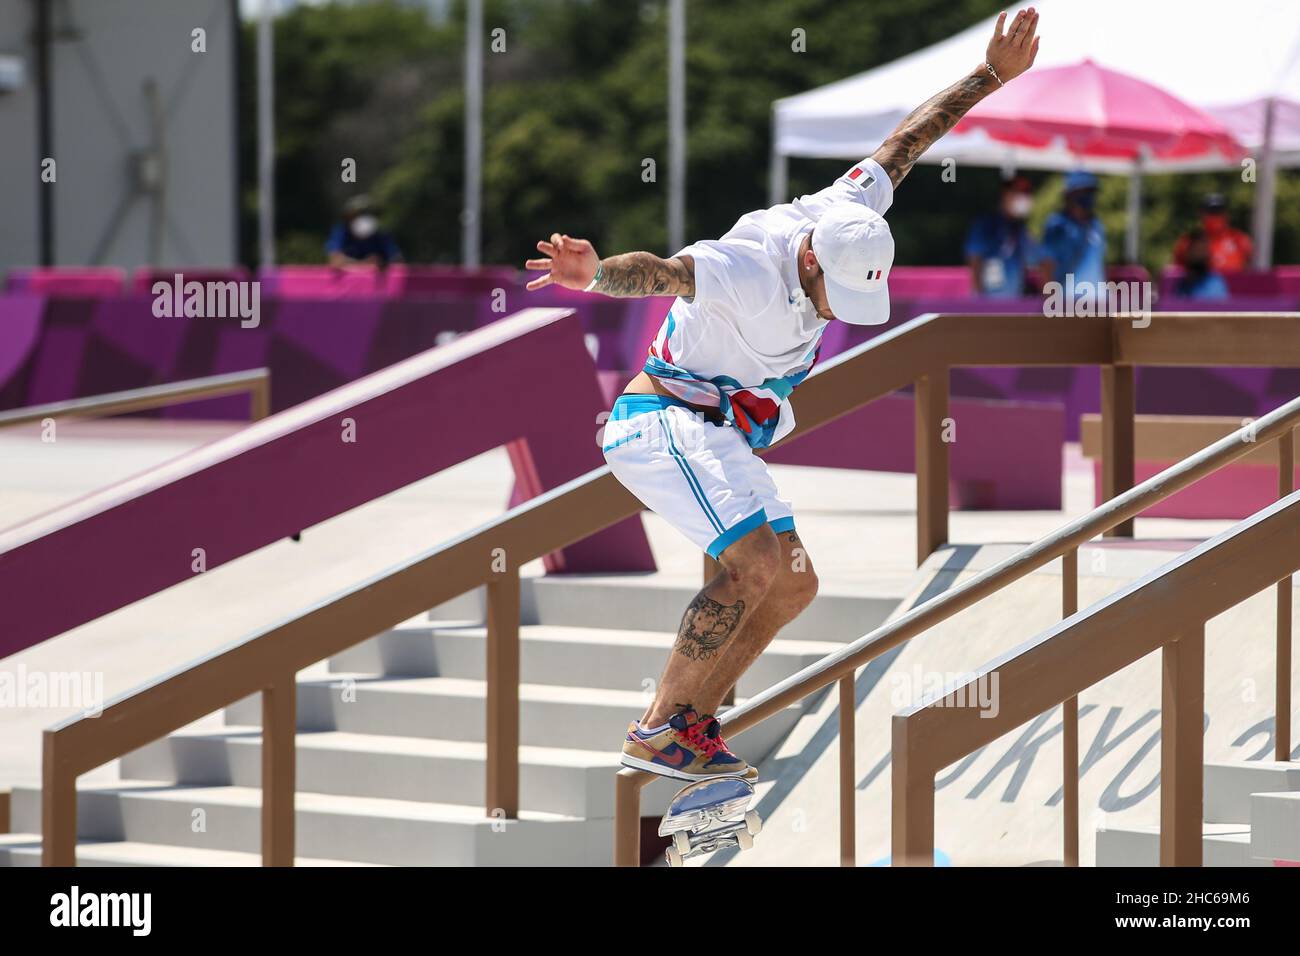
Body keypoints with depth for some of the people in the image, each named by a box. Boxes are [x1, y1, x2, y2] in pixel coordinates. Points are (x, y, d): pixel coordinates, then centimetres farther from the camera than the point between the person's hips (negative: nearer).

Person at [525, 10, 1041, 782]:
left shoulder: (843, 219, -5)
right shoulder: (751, 271, -29)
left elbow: (900, 147, 7)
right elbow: (663, 271, -45)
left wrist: (990, 77, 11)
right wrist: (597, 275, -66)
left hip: (714, 434, 10)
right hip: (663, 421, -10)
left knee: (794, 585, 7)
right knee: (757, 563, -26)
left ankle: (690, 724, 10)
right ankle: (657, 735, -21)